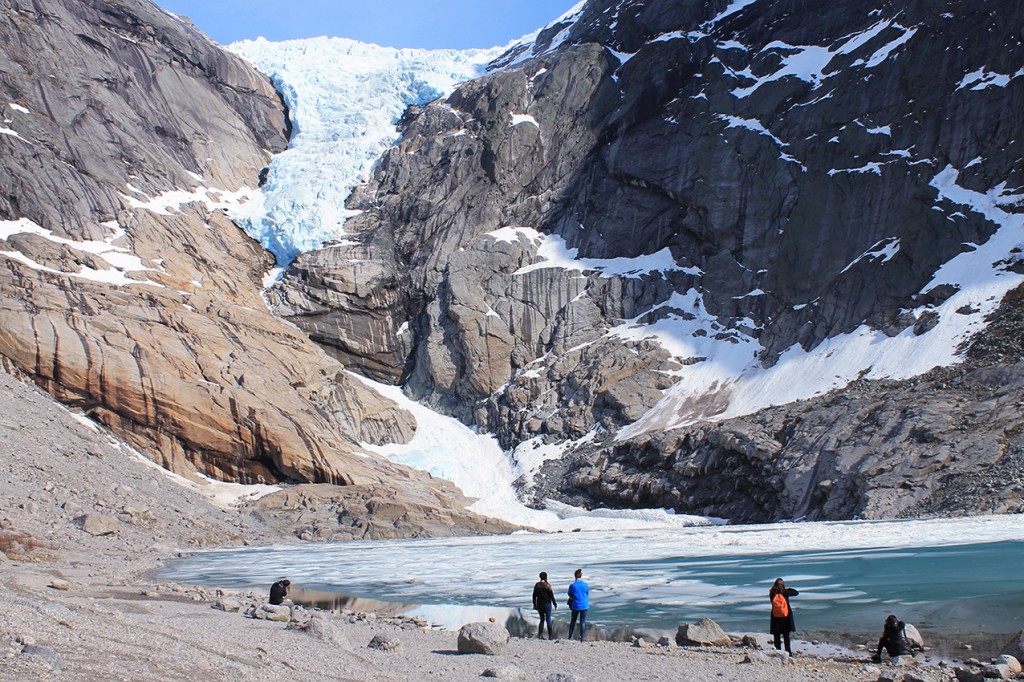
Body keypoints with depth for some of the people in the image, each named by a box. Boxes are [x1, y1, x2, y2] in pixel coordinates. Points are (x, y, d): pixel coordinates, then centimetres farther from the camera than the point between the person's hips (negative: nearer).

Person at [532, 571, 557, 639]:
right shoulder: (547, 585, -10)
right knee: (548, 620, 4)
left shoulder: (537, 585, 1)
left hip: (539, 605, 3)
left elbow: (534, 595, 4)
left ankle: (540, 635, 5)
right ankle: (550, 636, 4)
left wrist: (534, 604, 14)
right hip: (547, 604, -3)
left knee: (542, 620, 14)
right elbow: (551, 595, -9)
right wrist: (554, 604, 1)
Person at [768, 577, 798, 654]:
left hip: (775, 618, 1)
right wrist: (788, 589, 18)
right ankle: (788, 652, 8)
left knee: (777, 636, 8)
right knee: (786, 636, 9)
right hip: (785, 617, -1)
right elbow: (796, 592, 3)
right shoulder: (785, 592, -9)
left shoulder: (772, 594, -7)